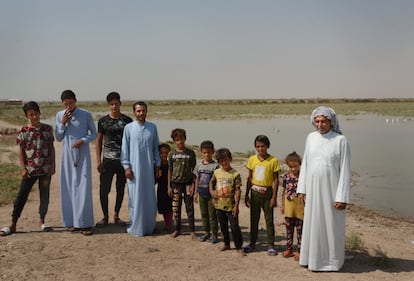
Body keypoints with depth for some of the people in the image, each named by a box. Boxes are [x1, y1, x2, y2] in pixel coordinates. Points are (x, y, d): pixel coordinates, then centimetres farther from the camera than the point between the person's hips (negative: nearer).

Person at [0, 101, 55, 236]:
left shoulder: (47, 129, 2)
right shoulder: (24, 131, -2)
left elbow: (51, 148, 7)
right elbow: (21, 151, 0)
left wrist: (53, 166, 4)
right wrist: (23, 168, -7)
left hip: (46, 169, 2)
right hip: (30, 169, -1)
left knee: (44, 196, 9)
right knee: (21, 196, 0)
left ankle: (42, 221, 24)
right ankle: (13, 224, 6)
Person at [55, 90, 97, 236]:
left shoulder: (86, 115, -4)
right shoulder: (59, 115, 5)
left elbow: (94, 133, 3)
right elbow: (58, 138, 7)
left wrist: (84, 140, -15)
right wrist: (63, 123, -8)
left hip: (82, 156, -3)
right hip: (67, 156, 3)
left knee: (83, 188, -5)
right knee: (68, 188, 6)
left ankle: (84, 223, 0)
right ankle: (71, 221, 17)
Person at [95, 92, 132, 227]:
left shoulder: (127, 121, 2)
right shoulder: (103, 121, 2)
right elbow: (99, 140, 6)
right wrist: (98, 160, -1)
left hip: (124, 160, 1)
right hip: (108, 160, 0)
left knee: (121, 189, 8)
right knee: (103, 189, -2)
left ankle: (116, 216, 22)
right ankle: (105, 216, 14)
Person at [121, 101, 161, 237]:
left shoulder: (152, 127, 4)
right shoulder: (128, 128, -2)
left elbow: (156, 147, 10)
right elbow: (125, 148, 0)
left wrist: (157, 165, 8)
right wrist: (126, 167, -5)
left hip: (149, 168, 2)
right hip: (134, 168, -2)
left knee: (150, 197, 8)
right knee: (135, 198, 2)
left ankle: (150, 225, 21)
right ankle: (135, 227, 12)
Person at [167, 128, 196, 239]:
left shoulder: (190, 153, -2)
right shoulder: (172, 154, 1)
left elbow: (194, 170, 1)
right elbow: (170, 170, 5)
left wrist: (193, 185, -5)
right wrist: (169, 186, 3)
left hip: (187, 183, -1)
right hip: (176, 183, 1)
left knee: (190, 208, 2)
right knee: (176, 208, 8)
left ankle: (192, 230, 12)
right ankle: (177, 229, 22)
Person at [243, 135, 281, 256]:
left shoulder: (273, 160, -7)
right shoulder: (252, 159, 3)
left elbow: (276, 180, -4)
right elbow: (249, 178, 9)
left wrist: (274, 197, -8)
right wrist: (246, 195, 8)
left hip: (267, 192, -3)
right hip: (255, 192, 3)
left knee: (269, 220, 3)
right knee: (254, 219, 12)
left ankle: (270, 246, 11)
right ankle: (252, 243, 24)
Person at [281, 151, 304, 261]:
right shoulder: (286, 176, 2)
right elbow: (284, 192, 9)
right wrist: (282, 205, 10)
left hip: (300, 206, -3)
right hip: (288, 206, 3)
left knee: (300, 229, 5)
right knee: (289, 229, 13)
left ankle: (299, 251, 14)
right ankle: (289, 249, 24)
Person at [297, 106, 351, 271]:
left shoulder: (340, 140, -10)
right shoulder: (311, 137, 4)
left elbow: (345, 170, -11)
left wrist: (342, 197, -14)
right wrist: (302, 188, 7)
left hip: (331, 191, -5)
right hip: (313, 190, 5)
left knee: (331, 226, 5)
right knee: (312, 224, 12)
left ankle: (331, 261, 20)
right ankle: (313, 257, 27)